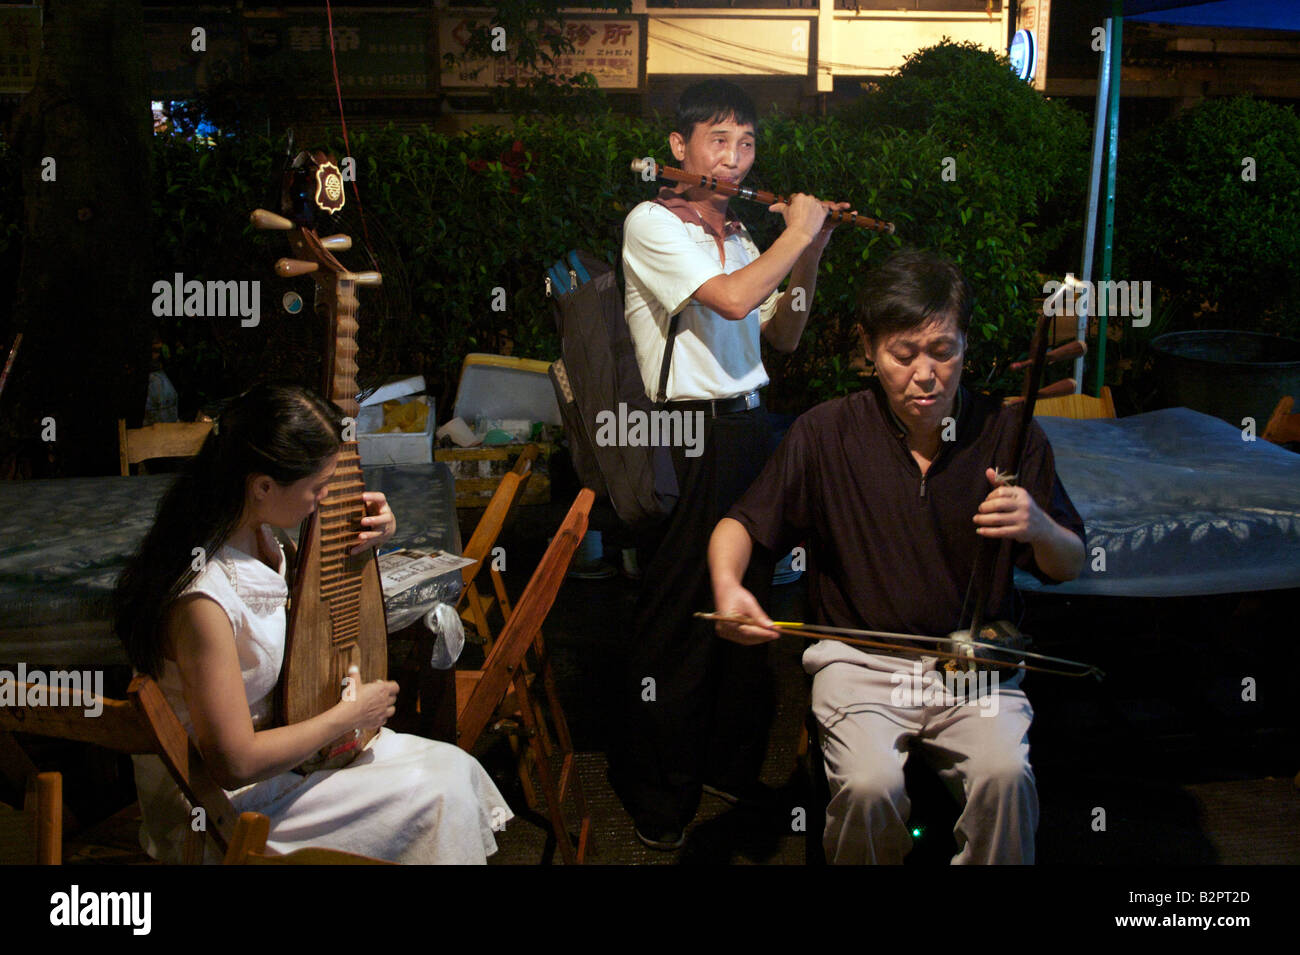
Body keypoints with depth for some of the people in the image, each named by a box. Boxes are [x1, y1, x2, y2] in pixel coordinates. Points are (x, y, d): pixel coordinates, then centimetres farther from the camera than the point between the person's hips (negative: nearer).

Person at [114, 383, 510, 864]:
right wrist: (350, 713, -16)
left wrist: (355, 545, -2)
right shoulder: (201, 600, -33)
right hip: (215, 812, -8)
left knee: (456, 768, 3)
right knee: (437, 794, -9)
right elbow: (236, 763, -28)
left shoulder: (252, 534, -6)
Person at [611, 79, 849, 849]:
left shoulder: (740, 236, 16)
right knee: (679, 618, 0)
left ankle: (735, 766, 29)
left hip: (750, 428, 7)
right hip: (690, 438, -7)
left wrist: (809, 257, 5)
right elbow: (731, 299, -21)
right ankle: (661, 799, 14)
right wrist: (796, 234, -7)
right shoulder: (653, 223, -6)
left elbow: (783, 338, 17)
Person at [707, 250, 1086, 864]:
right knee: (869, 784, -28)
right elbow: (741, 524, 4)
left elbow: (1070, 567, 7)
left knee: (1005, 775, -28)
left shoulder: (1008, 433, 1)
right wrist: (728, 585, -19)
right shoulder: (826, 434, -2)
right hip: (860, 661, -1)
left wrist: (1039, 528, -17)